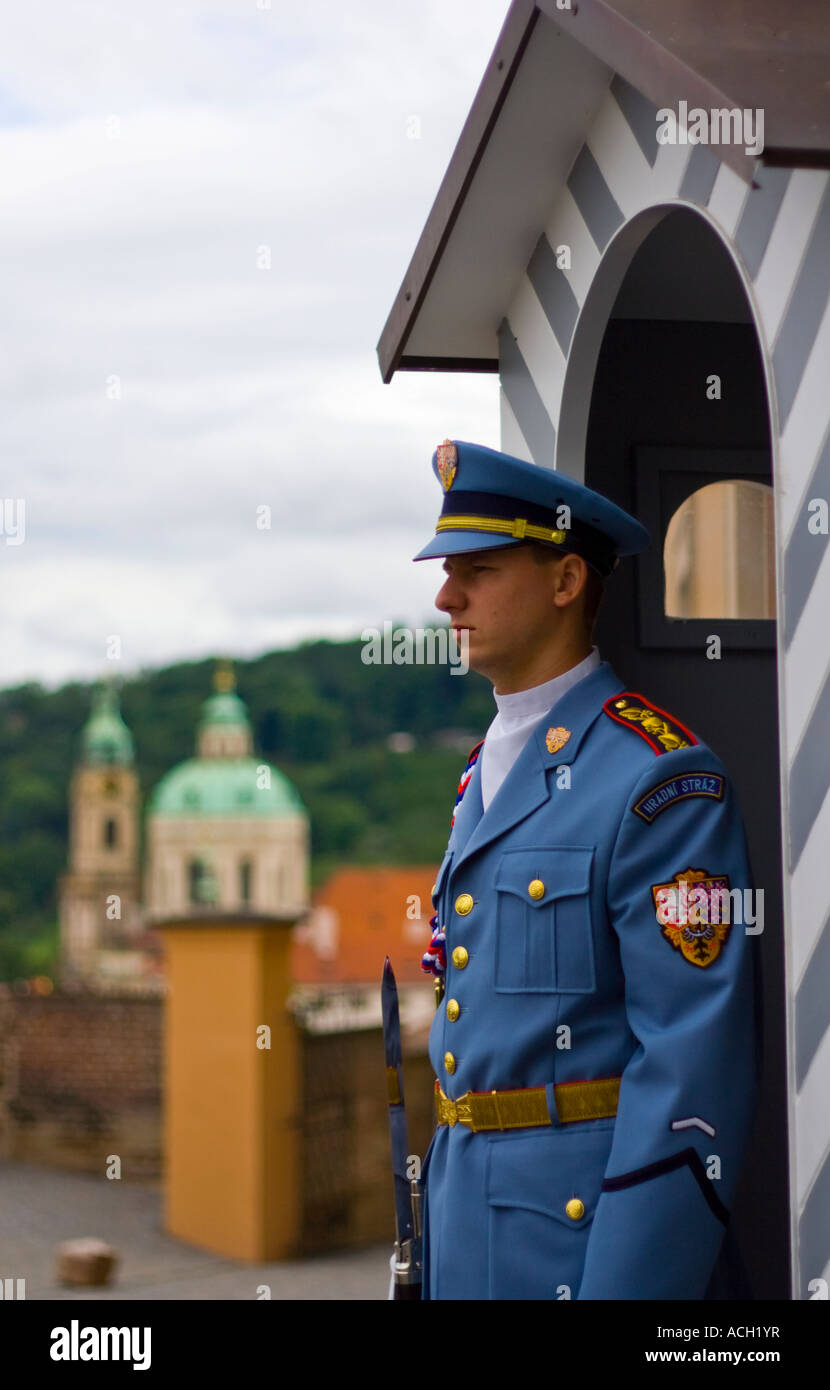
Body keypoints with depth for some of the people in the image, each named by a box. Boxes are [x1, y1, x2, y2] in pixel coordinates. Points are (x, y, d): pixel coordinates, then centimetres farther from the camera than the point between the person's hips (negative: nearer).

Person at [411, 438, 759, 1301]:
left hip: (583, 1223, -8)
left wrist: (627, 1281, -21)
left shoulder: (660, 781, -15)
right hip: (467, 1206, 8)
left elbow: (696, 1061, -19)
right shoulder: (486, 773, 13)